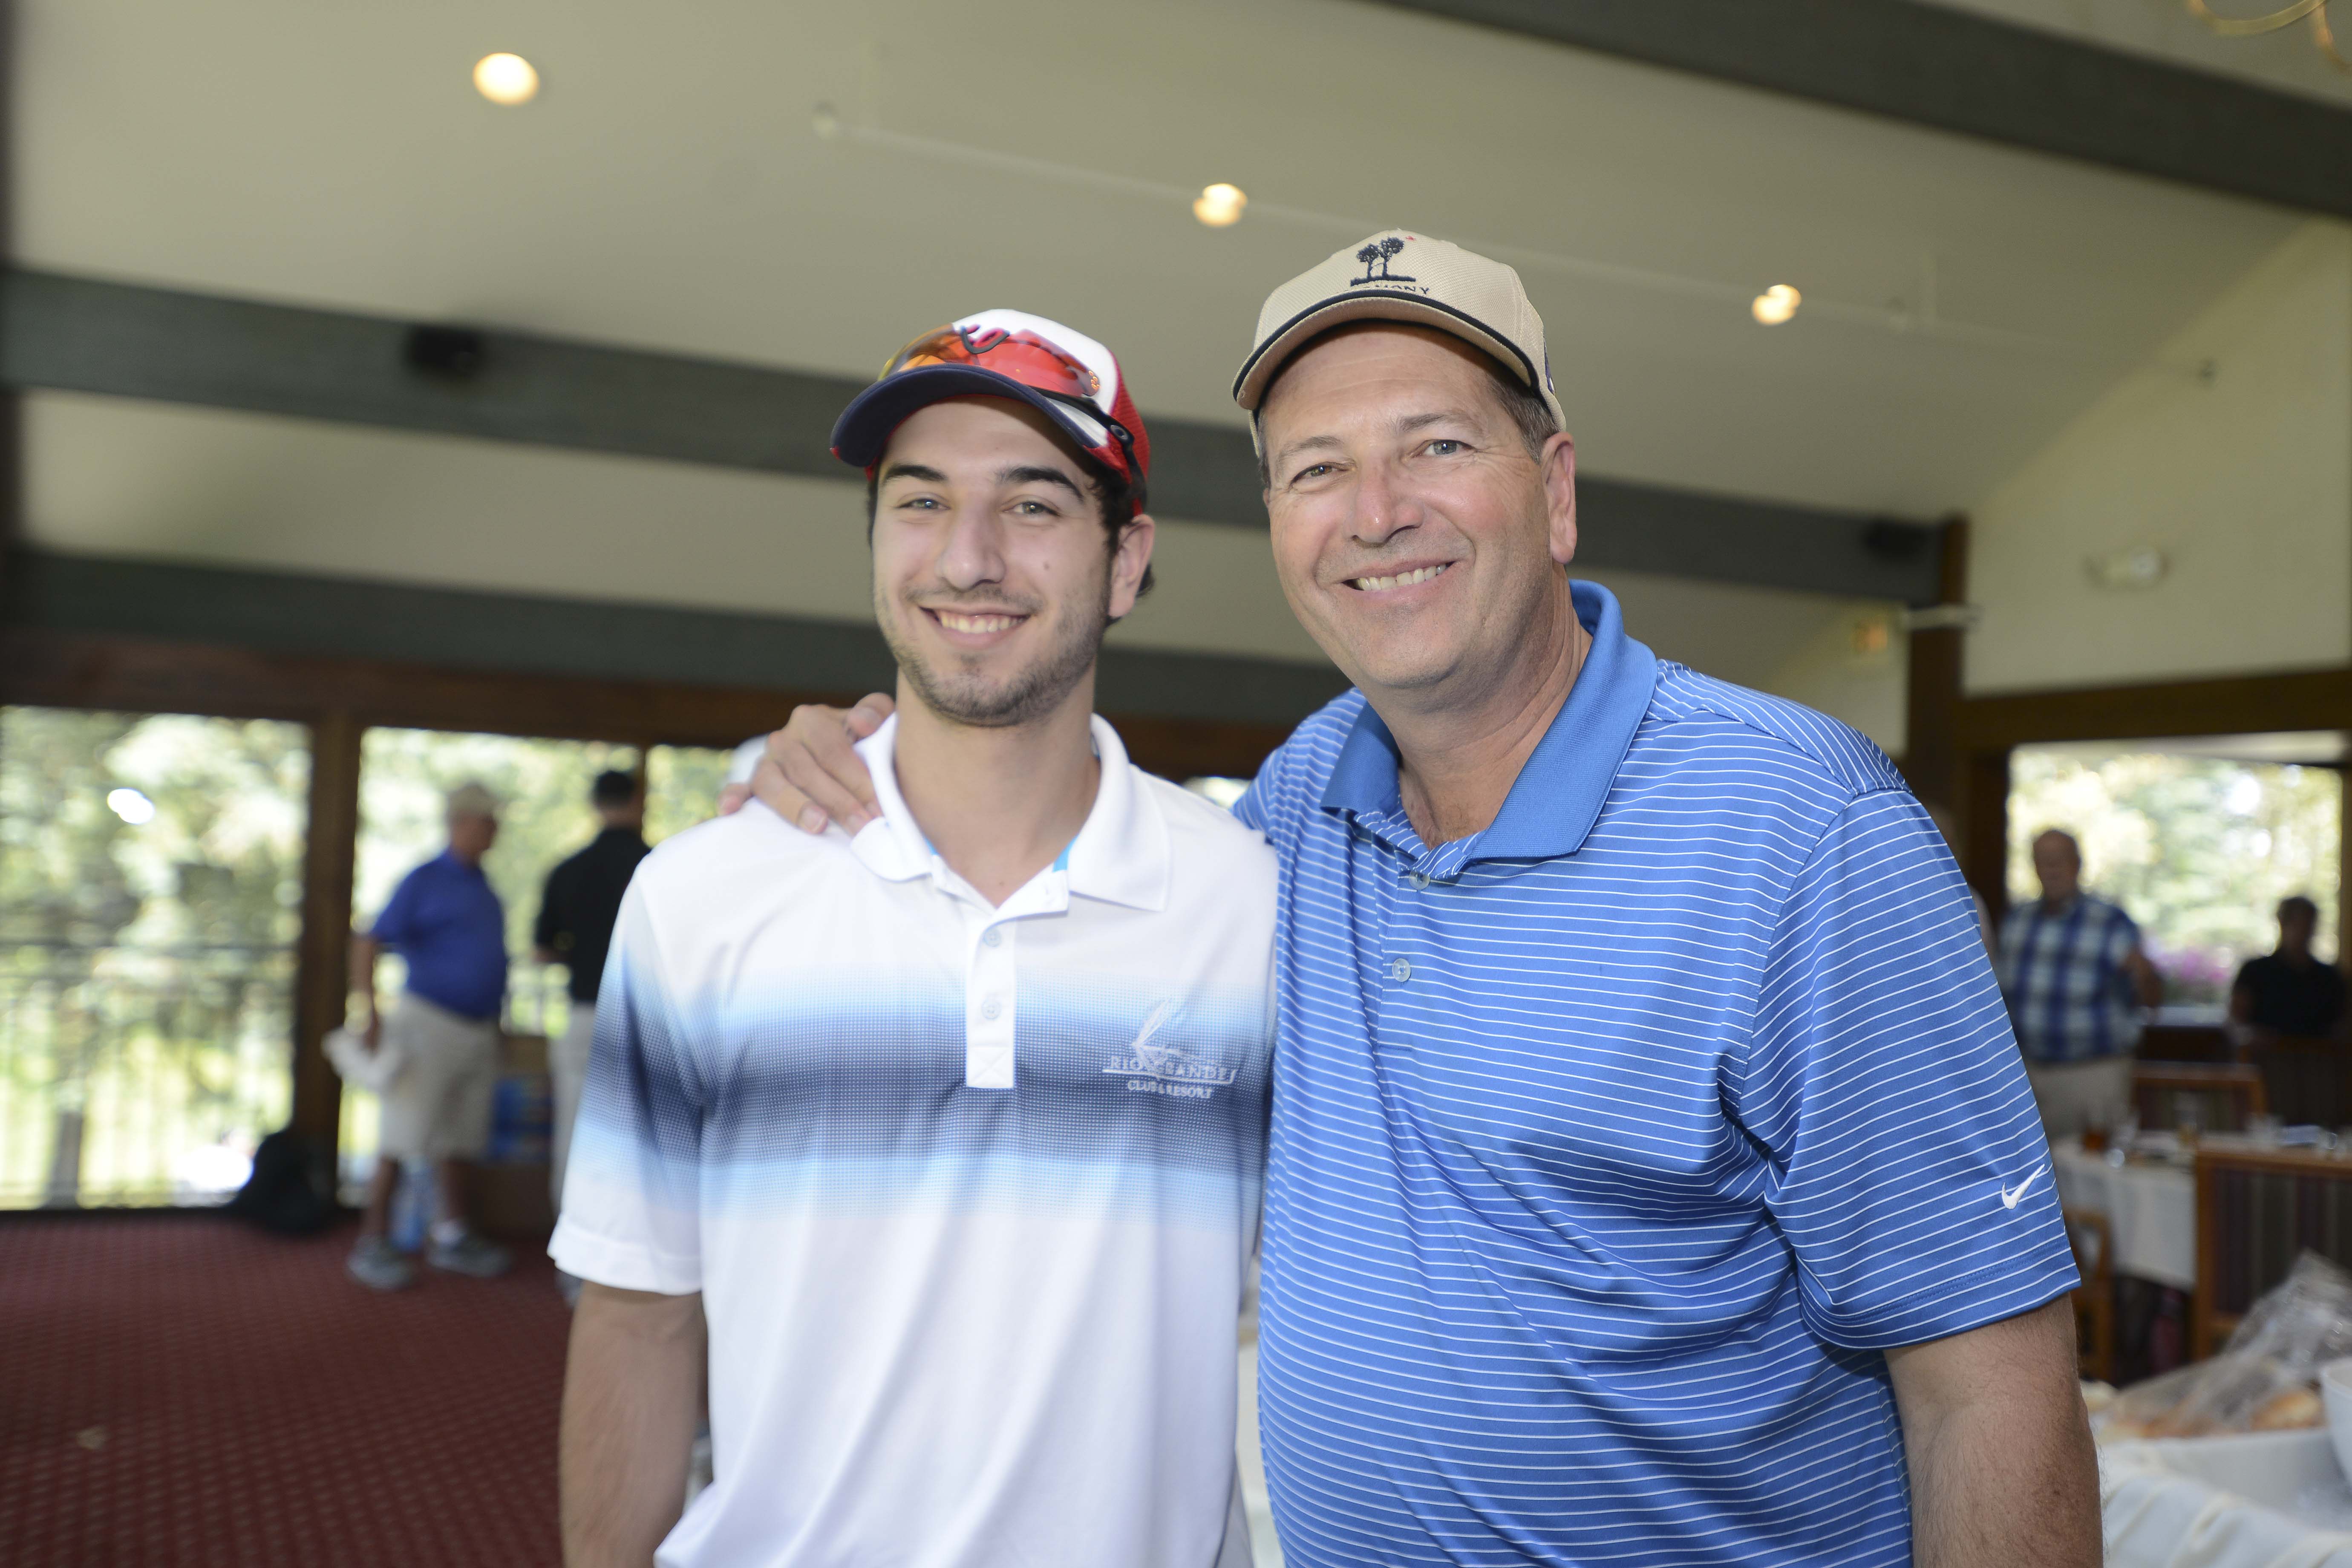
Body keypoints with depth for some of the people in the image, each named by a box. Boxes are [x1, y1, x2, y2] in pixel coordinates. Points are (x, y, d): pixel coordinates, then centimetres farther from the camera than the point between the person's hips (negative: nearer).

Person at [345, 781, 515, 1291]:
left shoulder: (484, 889, 14)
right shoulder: (424, 882, -7)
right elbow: (369, 944, -11)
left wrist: (495, 1022, 14)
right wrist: (372, 1013, -20)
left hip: (479, 1032, 7)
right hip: (429, 1021, -7)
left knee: (461, 1139, 12)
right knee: (402, 1138, -5)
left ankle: (452, 1237, 22)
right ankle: (373, 1244, 3)